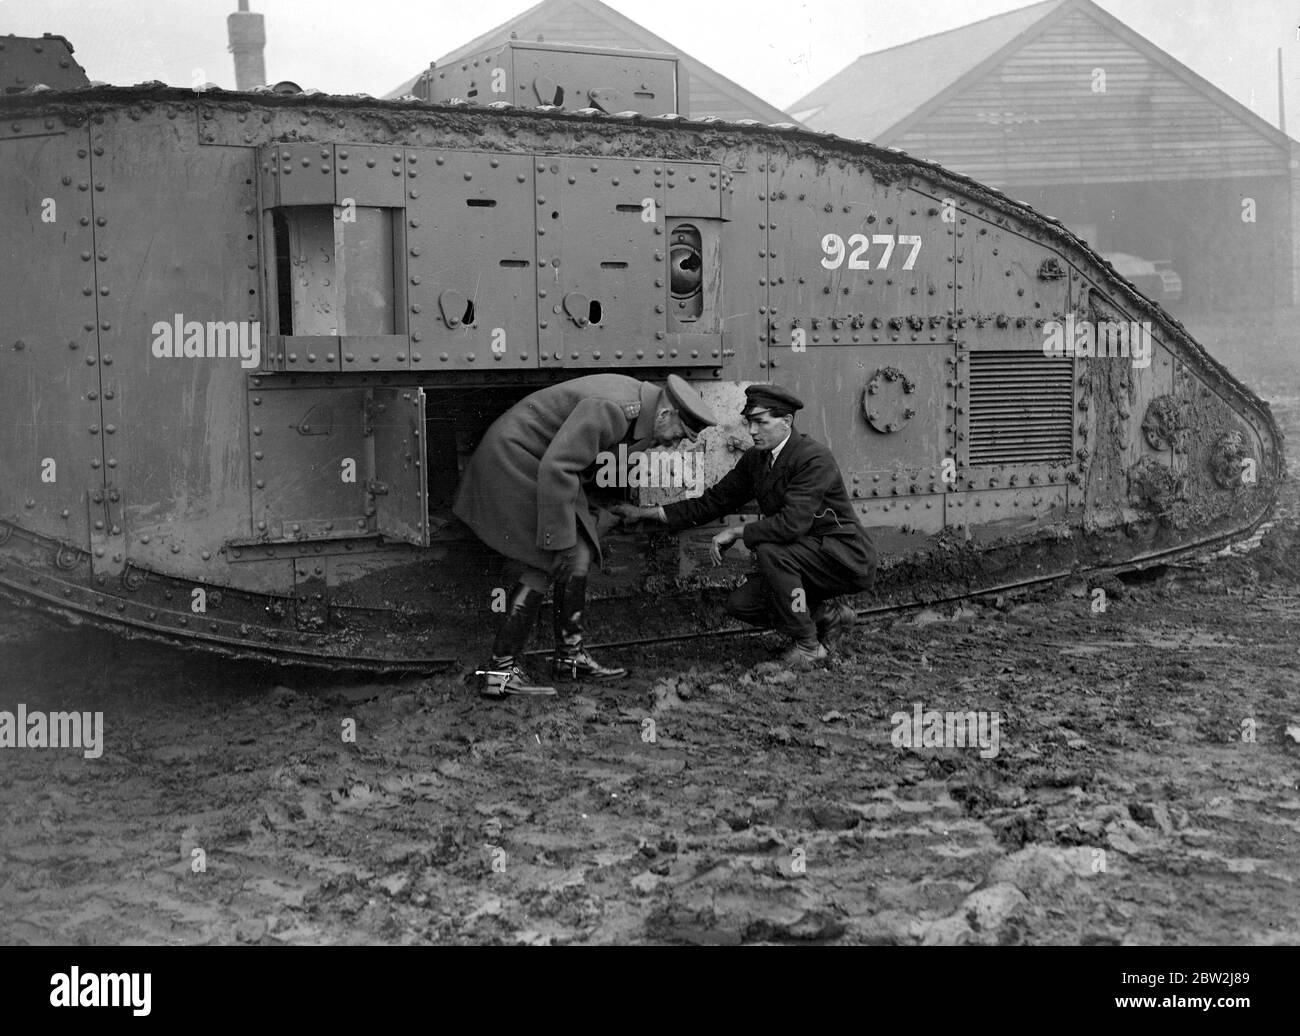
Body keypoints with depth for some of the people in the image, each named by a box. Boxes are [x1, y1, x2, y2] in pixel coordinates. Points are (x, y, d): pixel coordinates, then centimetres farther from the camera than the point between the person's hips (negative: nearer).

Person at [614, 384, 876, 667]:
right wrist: (646, 513, 0)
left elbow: (792, 523, -34)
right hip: (807, 557, 8)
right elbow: (714, 501, 6)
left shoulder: (814, 458, -23)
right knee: (740, 604, -2)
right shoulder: (755, 459, 3)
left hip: (847, 558, -8)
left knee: (769, 550, -29)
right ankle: (828, 614, 13)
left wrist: (736, 532, -21)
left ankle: (808, 645, -14)